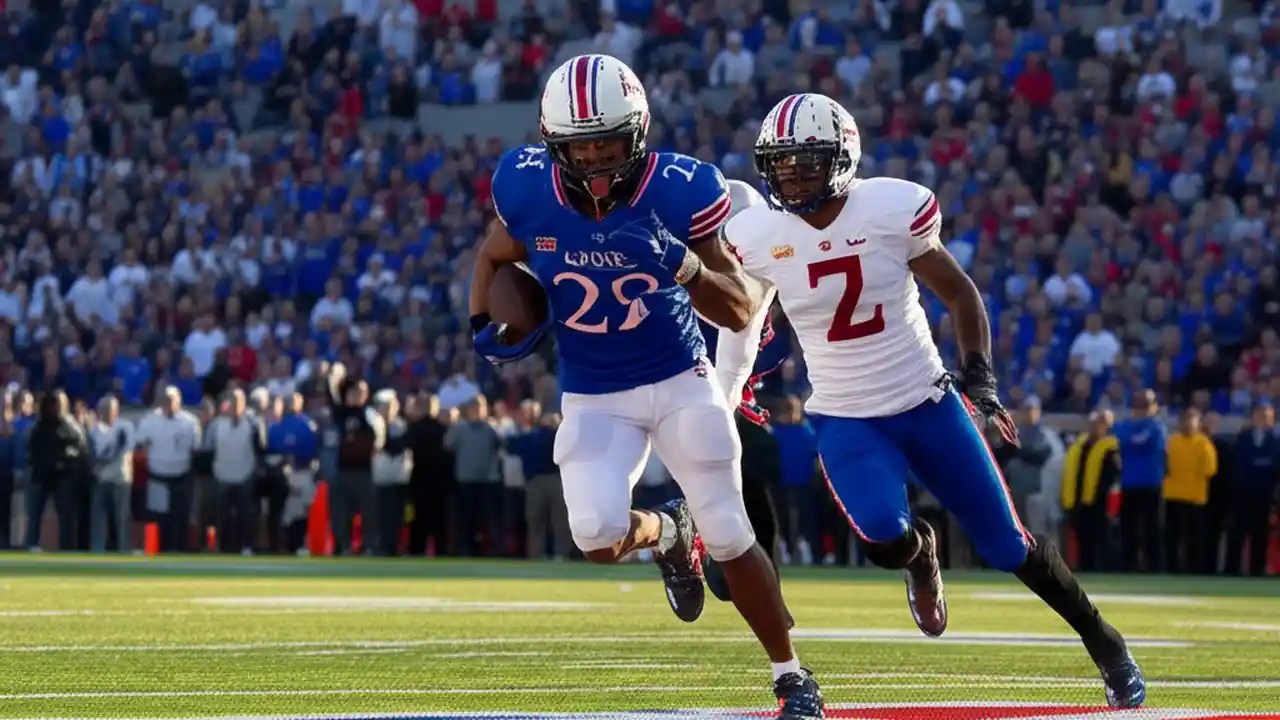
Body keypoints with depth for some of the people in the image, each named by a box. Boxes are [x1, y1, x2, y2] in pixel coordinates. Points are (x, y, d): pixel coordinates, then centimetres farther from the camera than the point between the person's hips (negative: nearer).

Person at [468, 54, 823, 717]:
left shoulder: (678, 191, -20)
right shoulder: (528, 191, -14)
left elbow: (742, 312, -15)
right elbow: (494, 257, 11)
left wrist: (690, 270, -34)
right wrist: (484, 326, -5)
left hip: (682, 383, -1)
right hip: (593, 398, 1)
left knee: (730, 539, 2)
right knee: (599, 540, -18)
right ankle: (665, 532, 20)